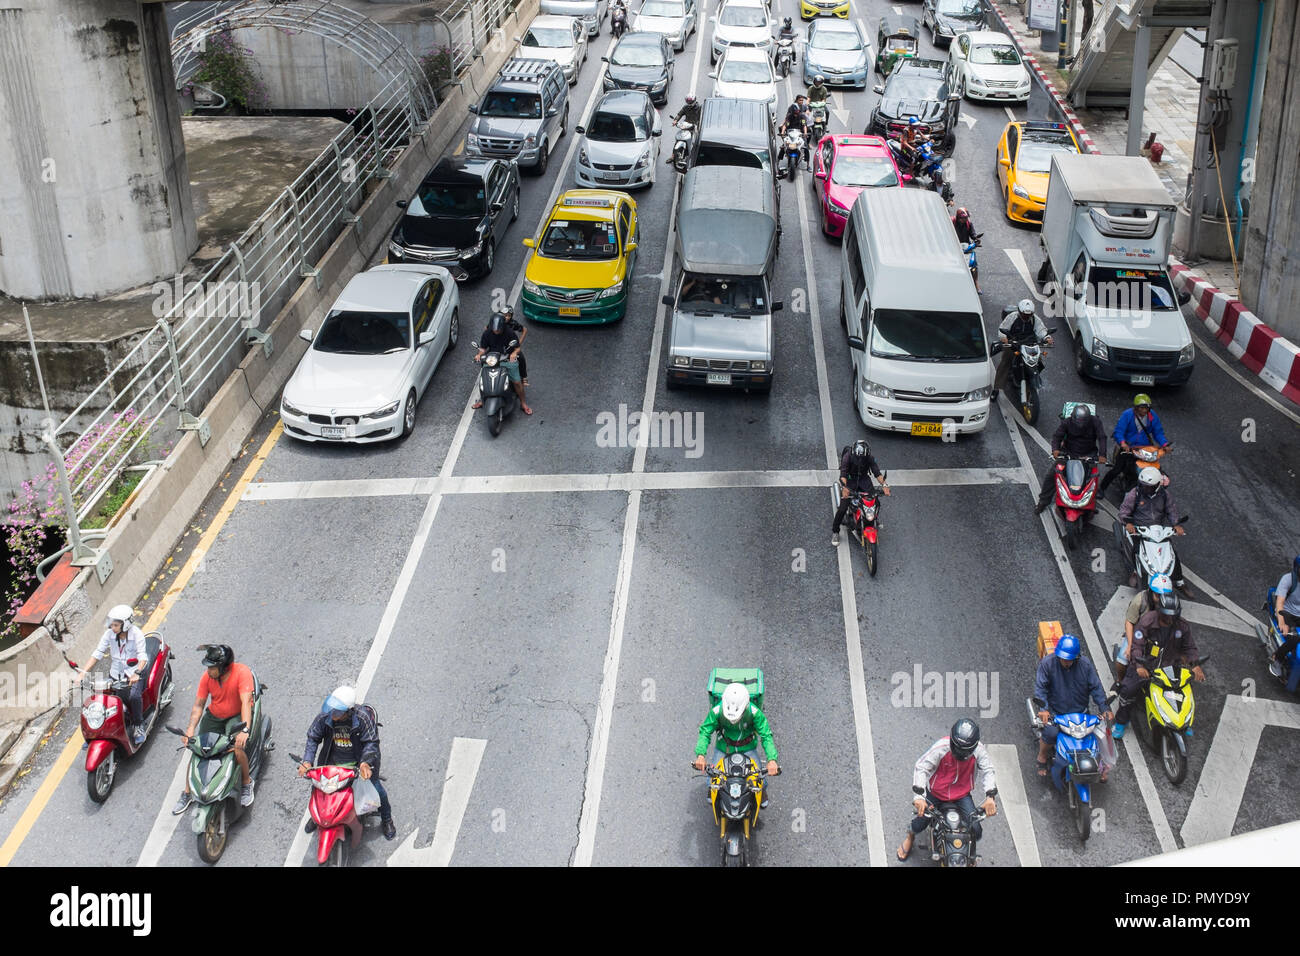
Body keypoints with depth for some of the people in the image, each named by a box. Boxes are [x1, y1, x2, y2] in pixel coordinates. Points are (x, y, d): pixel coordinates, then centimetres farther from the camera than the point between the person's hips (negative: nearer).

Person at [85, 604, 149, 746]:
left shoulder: (137, 634, -15)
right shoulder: (109, 634, -4)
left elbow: (142, 657, -22)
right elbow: (97, 654, -3)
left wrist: (136, 673, -40)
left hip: (133, 674, -4)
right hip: (115, 674, 4)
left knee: (134, 696, -31)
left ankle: (138, 725, -6)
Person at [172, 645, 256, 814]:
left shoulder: (242, 672, -25)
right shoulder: (207, 677, -11)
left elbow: (246, 702, -32)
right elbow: (198, 705, -7)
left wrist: (245, 730, -43)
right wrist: (190, 729, -21)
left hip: (237, 716, -4)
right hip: (214, 716, 5)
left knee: (237, 748, -28)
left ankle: (247, 782, -1)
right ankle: (187, 793, 14)